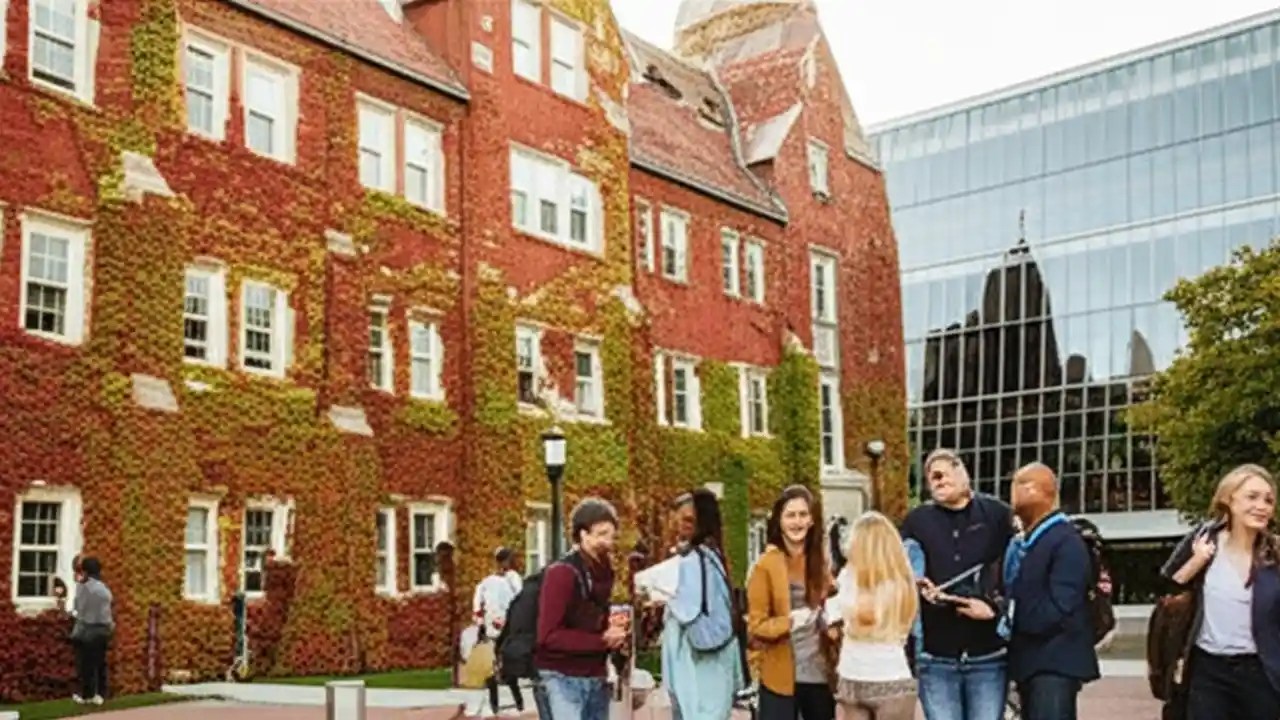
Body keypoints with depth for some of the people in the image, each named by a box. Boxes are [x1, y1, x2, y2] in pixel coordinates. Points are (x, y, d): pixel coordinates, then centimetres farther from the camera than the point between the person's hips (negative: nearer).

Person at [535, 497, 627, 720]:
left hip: (596, 677, 7)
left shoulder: (603, 573, 9)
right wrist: (602, 641, -21)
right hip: (564, 677, -7)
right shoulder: (561, 573, -15)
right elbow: (548, 635, -19)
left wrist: (614, 635, -3)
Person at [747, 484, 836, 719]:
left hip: (821, 674, 5)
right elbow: (755, 626, -8)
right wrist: (791, 621, -22)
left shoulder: (819, 560, 8)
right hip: (781, 677, -5)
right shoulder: (766, 565, -7)